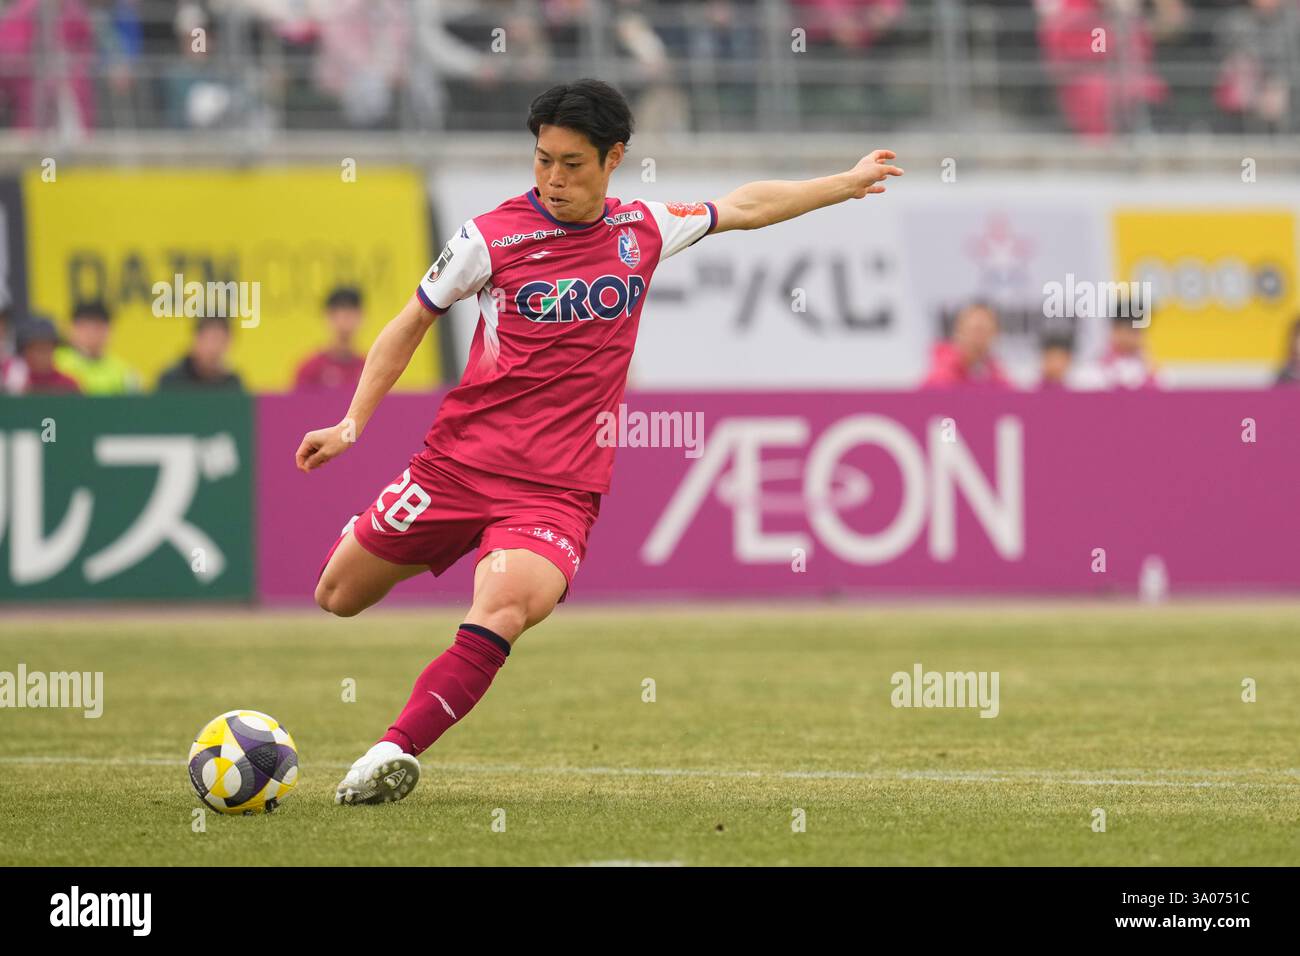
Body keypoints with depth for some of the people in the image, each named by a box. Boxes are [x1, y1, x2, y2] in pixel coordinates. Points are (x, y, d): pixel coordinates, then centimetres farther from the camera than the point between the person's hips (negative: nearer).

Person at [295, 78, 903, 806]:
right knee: (338, 598, 8)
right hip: (460, 461, 1)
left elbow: (746, 207, 24)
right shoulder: (491, 238, -3)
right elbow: (412, 324, 9)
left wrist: (846, 184, 31)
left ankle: (396, 752, -30)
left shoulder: (644, 230, 5)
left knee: (506, 608, -31)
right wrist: (352, 425, 3)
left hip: (560, 487, -1)